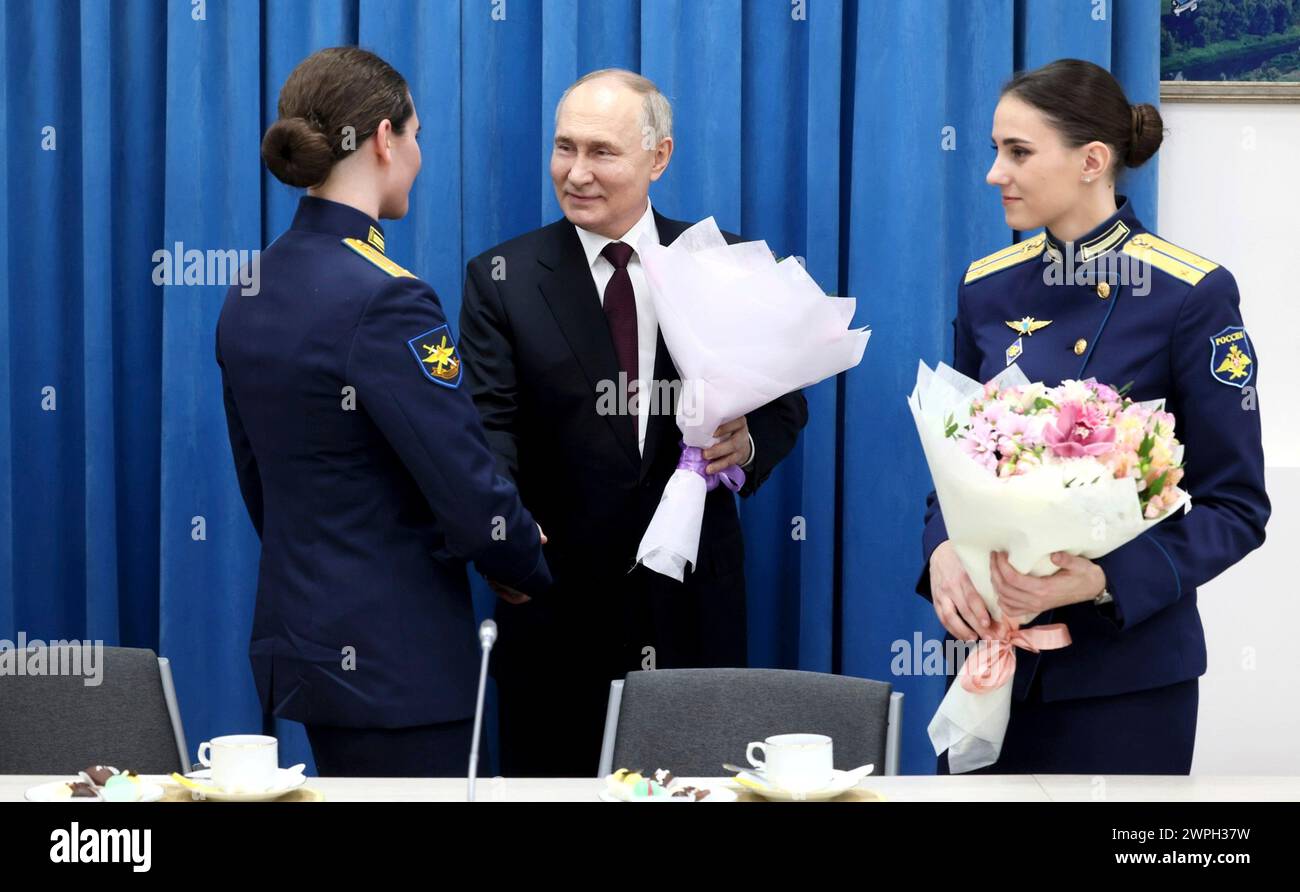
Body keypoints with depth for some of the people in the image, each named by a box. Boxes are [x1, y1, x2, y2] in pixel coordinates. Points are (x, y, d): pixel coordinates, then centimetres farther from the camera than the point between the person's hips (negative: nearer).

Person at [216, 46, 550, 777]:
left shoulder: (249, 296, 7)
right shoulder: (383, 300, -19)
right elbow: (472, 499, -18)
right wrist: (543, 570, 1)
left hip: (298, 634, 9)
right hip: (396, 661, -9)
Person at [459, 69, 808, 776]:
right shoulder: (502, 280, 1)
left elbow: (784, 399, 8)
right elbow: (490, 422, -8)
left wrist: (749, 443, -15)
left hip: (694, 593, 1)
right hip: (558, 601, -1)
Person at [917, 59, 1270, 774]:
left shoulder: (1191, 294, -10)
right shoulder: (987, 288, 4)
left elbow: (1235, 507, -9)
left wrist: (1105, 579, -24)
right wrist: (944, 552, -10)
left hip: (1124, 667, -4)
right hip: (991, 648, 4)